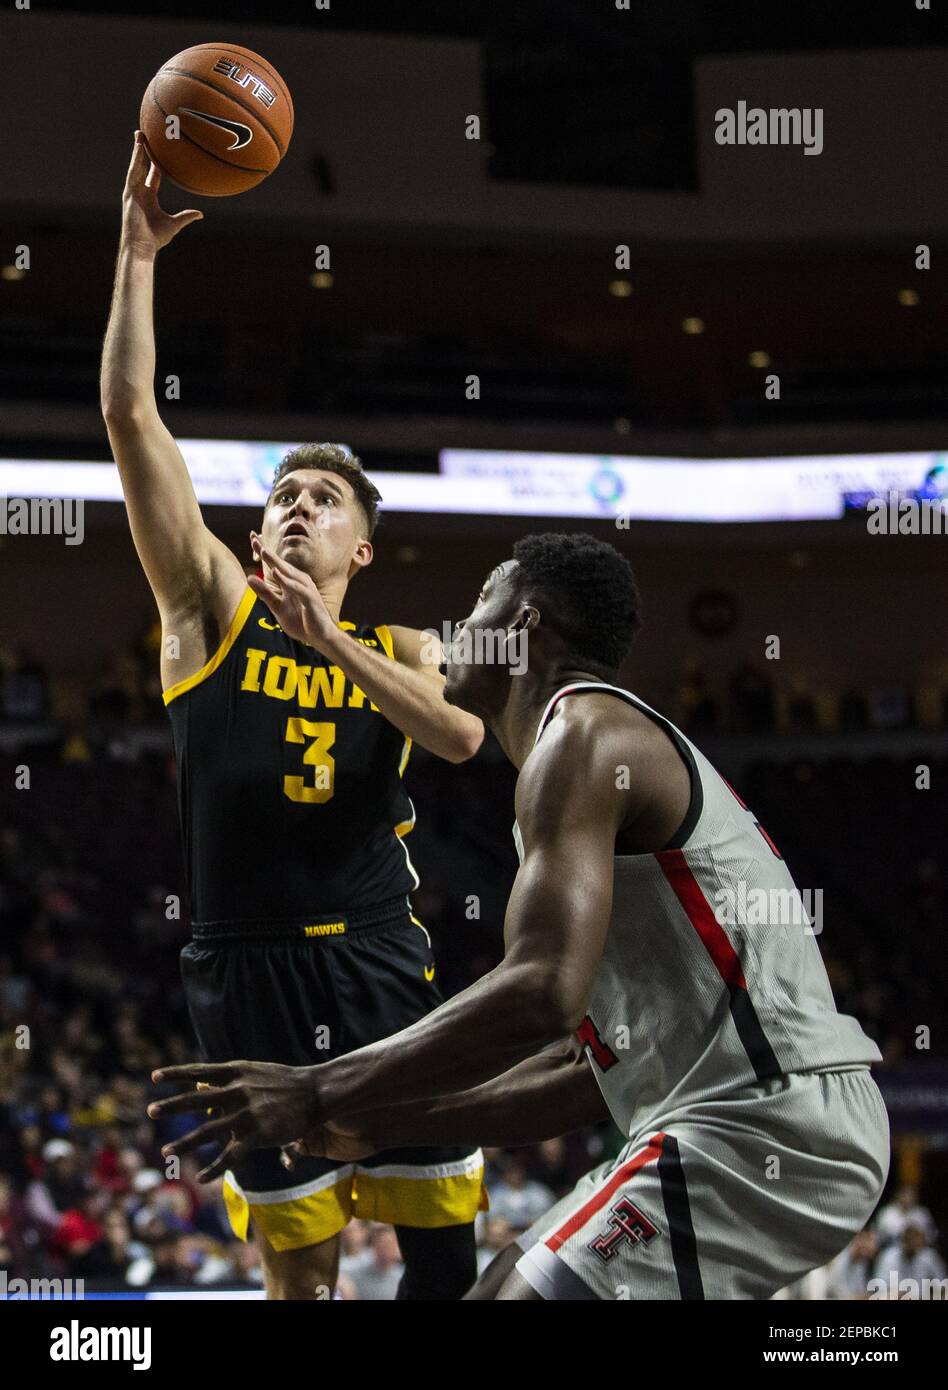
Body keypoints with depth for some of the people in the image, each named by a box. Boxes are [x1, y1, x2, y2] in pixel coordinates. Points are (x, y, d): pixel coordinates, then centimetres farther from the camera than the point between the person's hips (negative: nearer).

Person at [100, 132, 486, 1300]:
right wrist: (136, 258, -8)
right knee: (298, 1266, 2)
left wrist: (332, 637, -17)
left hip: (383, 970, 2)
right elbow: (129, 415, -2)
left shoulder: (400, 651, 11)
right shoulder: (213, 607, 6)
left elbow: (463, 740, -12)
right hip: (252, 975, -2)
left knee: (446, 1246, 0)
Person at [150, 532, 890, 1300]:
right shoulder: (636, 746, 24)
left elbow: (542, 994, -22)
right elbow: (590, 1070, 25)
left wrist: (318, 1095, -15)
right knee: (505, 1291, 18)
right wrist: (379, 1121, 23)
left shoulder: (581, 734, -8)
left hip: (759, 1127, -10)